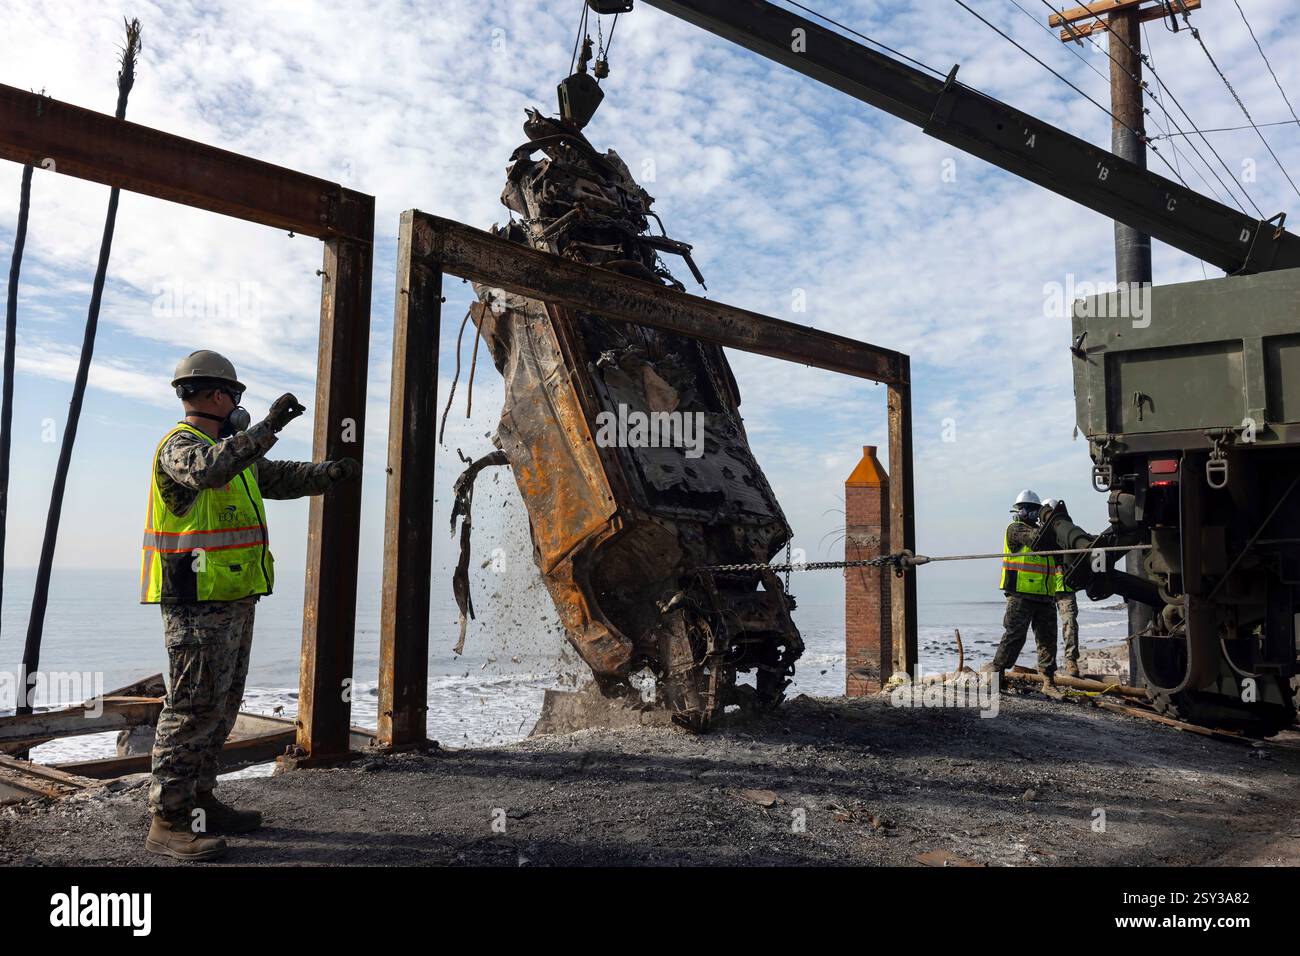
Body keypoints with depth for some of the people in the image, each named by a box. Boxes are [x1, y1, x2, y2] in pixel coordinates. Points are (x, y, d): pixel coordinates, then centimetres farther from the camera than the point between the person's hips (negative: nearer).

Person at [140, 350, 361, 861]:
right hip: (197, 602, -10)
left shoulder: (234, 451, 19)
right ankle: (167, 820, -2)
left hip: (234, 601, 10)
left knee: (220, 707, 15)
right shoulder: (180, 446, -10)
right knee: (192, 707, -8)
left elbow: (280, 478, 31)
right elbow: (210, 468, -34)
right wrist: (267, 427, -38)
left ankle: (200, 803, 25)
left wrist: (330, 472, 21)